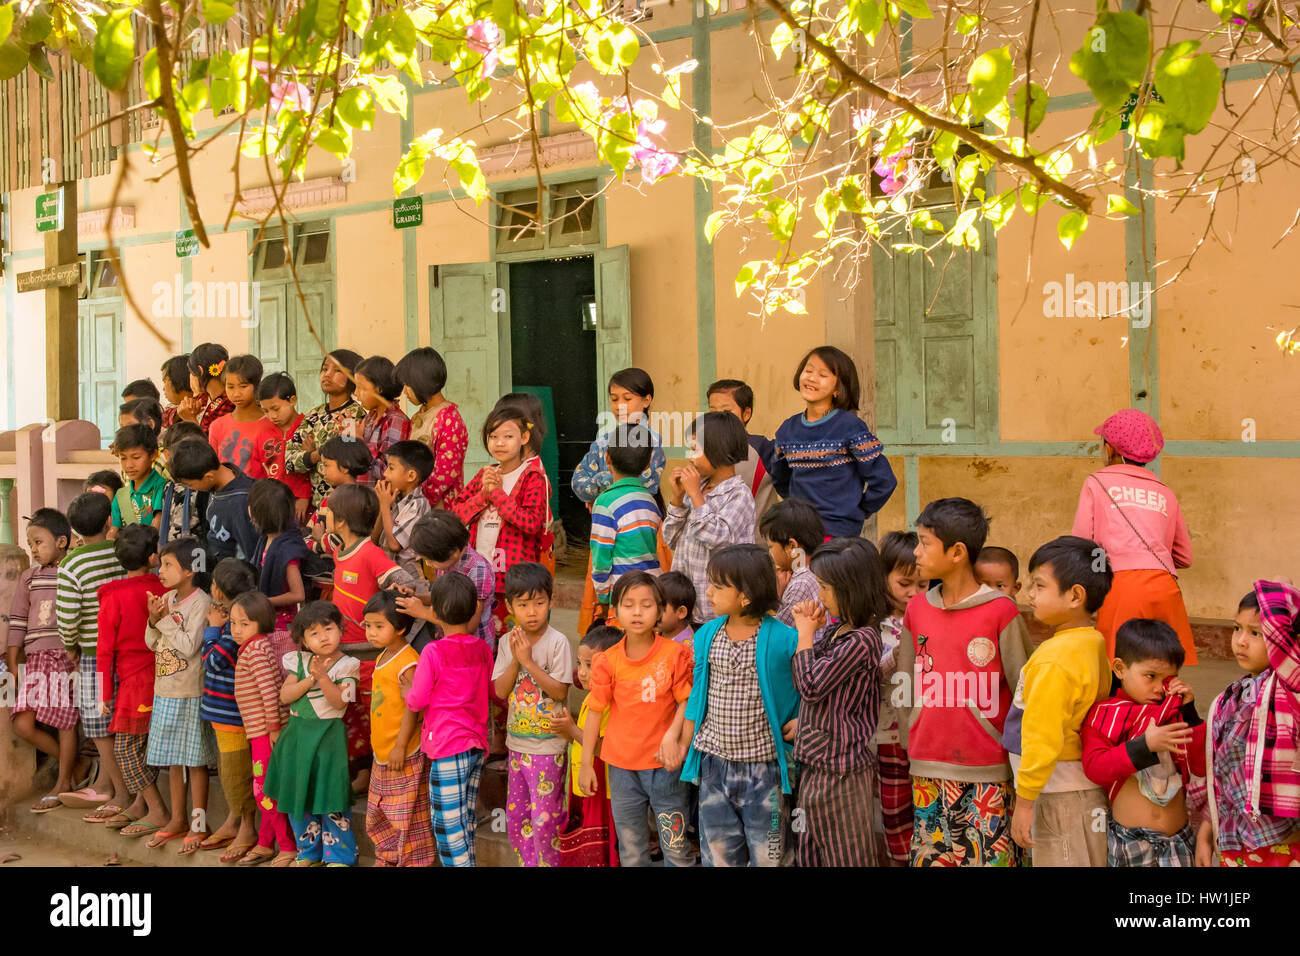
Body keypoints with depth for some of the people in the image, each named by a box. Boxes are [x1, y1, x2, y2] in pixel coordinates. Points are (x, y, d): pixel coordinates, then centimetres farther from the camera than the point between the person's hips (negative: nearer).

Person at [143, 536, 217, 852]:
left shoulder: (201, 602, -15)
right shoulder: (166, 599, 6)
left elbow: (189, 646, -21)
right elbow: (152, 644, 9)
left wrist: (166, 619, -18)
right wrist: (153, 619, -9)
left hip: (191, 693, -7)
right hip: (166, 691, 7)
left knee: (195, 760, 1)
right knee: (173, 758, 16)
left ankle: (199, 825, 11)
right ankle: (178, 819, 28)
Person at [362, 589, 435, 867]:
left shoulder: (407, 662, -19)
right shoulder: (383, 657, 9)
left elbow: (412, 707, -21)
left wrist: (400, 747, -20)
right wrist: (379, 743, 17)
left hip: (405, 755, -9)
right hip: (382, 752, 9)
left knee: (407, 815, 0)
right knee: (379, 813, 19)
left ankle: (415, 861, 11)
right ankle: (386, 859, 33)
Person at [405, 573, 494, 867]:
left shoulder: (433, 652, -13)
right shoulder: (483, 649, 3)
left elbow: (417, 701, -9)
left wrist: (407, 691, 12)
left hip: (447, 747, -6)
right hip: (477, 743, 7)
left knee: (449, 825, -1)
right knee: (466, 822, 15)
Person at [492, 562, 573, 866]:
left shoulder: (557, 642, -15)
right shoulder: (507, 642, 1)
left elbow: (560, 692, -19)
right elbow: (501, 690, -3)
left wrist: (529, 661, -22)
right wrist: (515, 660, -17)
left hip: (548, 745, -6)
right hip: (517, 742, 6)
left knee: (544, 819, -1)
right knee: (516, 817, 15)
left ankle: (550, 863, 16)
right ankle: (529, 863, 31)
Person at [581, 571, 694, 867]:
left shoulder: (675, 653, -7)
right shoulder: (607, 661, -3)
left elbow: (685, 701, -3)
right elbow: (595, 711, 2)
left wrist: (672, 736, -19)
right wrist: (586, 763, 4)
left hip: (664, 764, -2)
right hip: (621, 765, 2)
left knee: (676, 846, 5)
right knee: (630, 849, 13)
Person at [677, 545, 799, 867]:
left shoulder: (783, 639, -13)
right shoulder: (706, 635, 3)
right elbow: (697, 695, 10)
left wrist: (802, 718, -11)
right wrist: (684, 744, 10)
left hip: (764, 765, -4)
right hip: (714, 762, 4)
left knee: (768, 852, 7)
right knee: (718, 850, 14)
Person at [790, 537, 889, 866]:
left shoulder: (861, 640, -20)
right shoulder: (834, 630, 7)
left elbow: (810, 686, -19)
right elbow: (798, 679, 13)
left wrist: (806, 634, -8)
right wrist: (811, 628, 3)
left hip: (841, 770, -9)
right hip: (816, 764, 9)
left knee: (846, 856, 3)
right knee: (810, 855, 16)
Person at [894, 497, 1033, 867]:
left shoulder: (1001, 610, -8)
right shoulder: (917, 609, 6)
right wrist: (913, 748, 11)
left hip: (987, 771, -4)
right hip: (928, 772, 4)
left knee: (990, 856, -1)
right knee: (929, 857, 9)